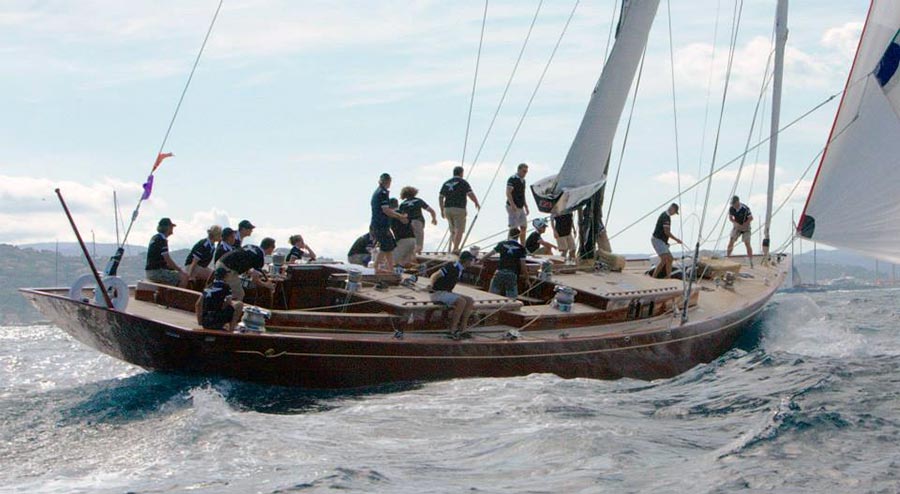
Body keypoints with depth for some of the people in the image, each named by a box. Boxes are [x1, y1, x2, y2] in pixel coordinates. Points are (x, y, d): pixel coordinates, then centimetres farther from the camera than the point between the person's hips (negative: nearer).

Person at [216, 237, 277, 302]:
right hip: (228, 270, -9)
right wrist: (266, 285, 13)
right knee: (238, 296, 2)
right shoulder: (260, 257, -6)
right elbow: (254, 279, -3)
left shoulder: (250, 247, 18)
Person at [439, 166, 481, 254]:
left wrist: (442, 210, 17)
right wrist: (477, 203, 4)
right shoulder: (463, 182, -2)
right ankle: (455, 249, -13)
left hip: (447, 209, 6)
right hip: (459, 209, -6)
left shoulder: (446, 183, 14)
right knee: (459, 230, -5)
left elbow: (440, 197, 10)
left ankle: (454, 248, 15)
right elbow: (470, 194, -11)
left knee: (453, 231, 16)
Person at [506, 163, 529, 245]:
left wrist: (526, 206, 22)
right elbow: (508, 193, -20)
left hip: (521, 207, 9)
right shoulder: (512, 179, -12)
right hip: (513, 207, -9)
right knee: (514, 229, -9)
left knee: (523, 227, 10)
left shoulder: (523, 180, 15)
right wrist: (512, 205, -29)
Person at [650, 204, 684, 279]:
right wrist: (676, 239, -12)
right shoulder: (666, 216, -15)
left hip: (661, 241, 11)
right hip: (657, 240, -11)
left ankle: (668, 277, 15)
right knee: (664, 259, -21)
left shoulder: (664, 215, 19)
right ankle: (653, 278, -22)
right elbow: (666, 232, -21)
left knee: (670, 258, 13)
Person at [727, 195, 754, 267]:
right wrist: (735, 223, -17)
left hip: (745, 227, -4)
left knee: (747, 243, -9)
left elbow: (751, 218, -17)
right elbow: (730, 217, 1)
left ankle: (751, 261, -2)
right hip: (737, 227, 4)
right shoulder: (731, 208, -13)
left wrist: (744, 225, -19)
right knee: (731, 241, -8)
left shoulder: (745, 208, -26)